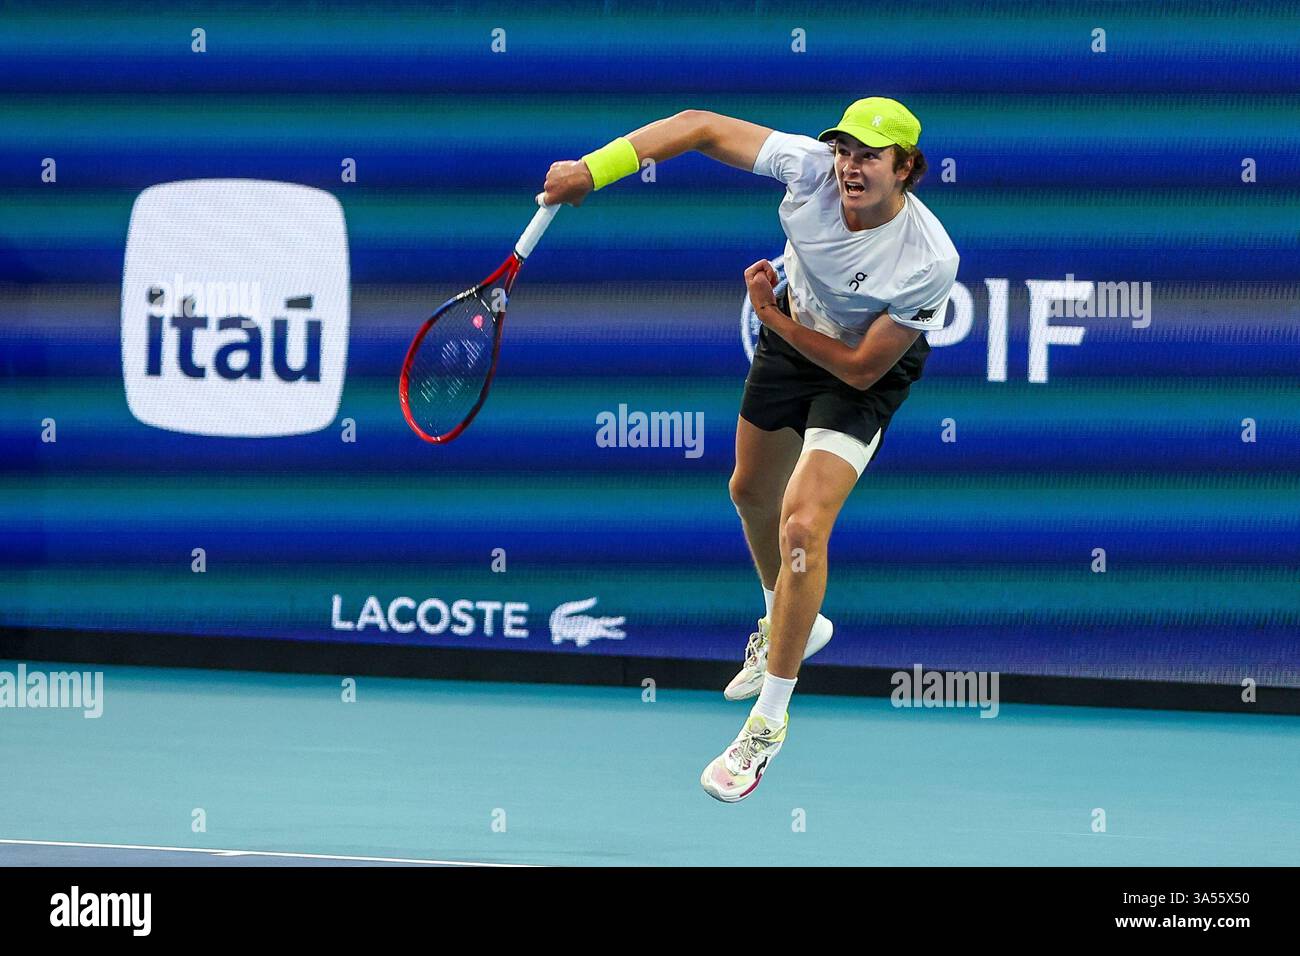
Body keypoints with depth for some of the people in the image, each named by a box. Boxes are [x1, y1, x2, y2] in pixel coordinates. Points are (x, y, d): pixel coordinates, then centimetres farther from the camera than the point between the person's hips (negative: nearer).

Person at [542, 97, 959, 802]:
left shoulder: (930, 262, -37)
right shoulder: (810, 167, -29)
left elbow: (862, 368, -27)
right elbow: (701, 127, -20)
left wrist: (774, 316, -27)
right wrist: (592, 169, -25)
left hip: (862, 374, -5)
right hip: (791, 336, 5)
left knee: (802, 526, -18)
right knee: (752, 493, 23)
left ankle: (769, 719, -3)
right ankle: (788, 626, 54)